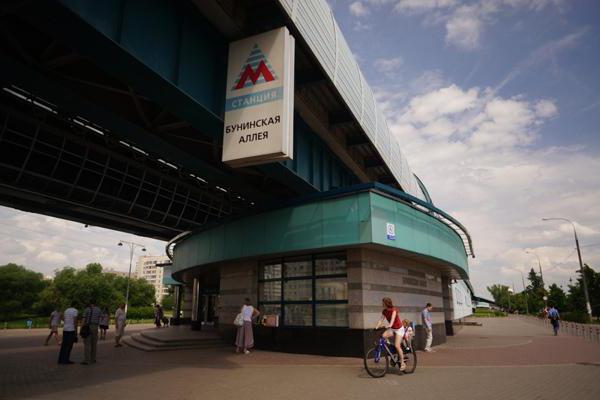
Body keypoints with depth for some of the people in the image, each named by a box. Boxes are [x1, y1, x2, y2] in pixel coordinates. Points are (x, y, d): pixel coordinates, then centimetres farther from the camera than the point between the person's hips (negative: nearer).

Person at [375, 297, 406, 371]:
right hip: (392, 329, 6)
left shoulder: (394, 310, -22)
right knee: (384, 336, -24)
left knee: (397, 345, -16)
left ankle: (402, 363, -3)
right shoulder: (384, 311, -3)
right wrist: (376, 327, -23)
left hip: (399, 329, -6)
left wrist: (389, 325, -54)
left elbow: (392, 318, -38)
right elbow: (381, 320, -8)